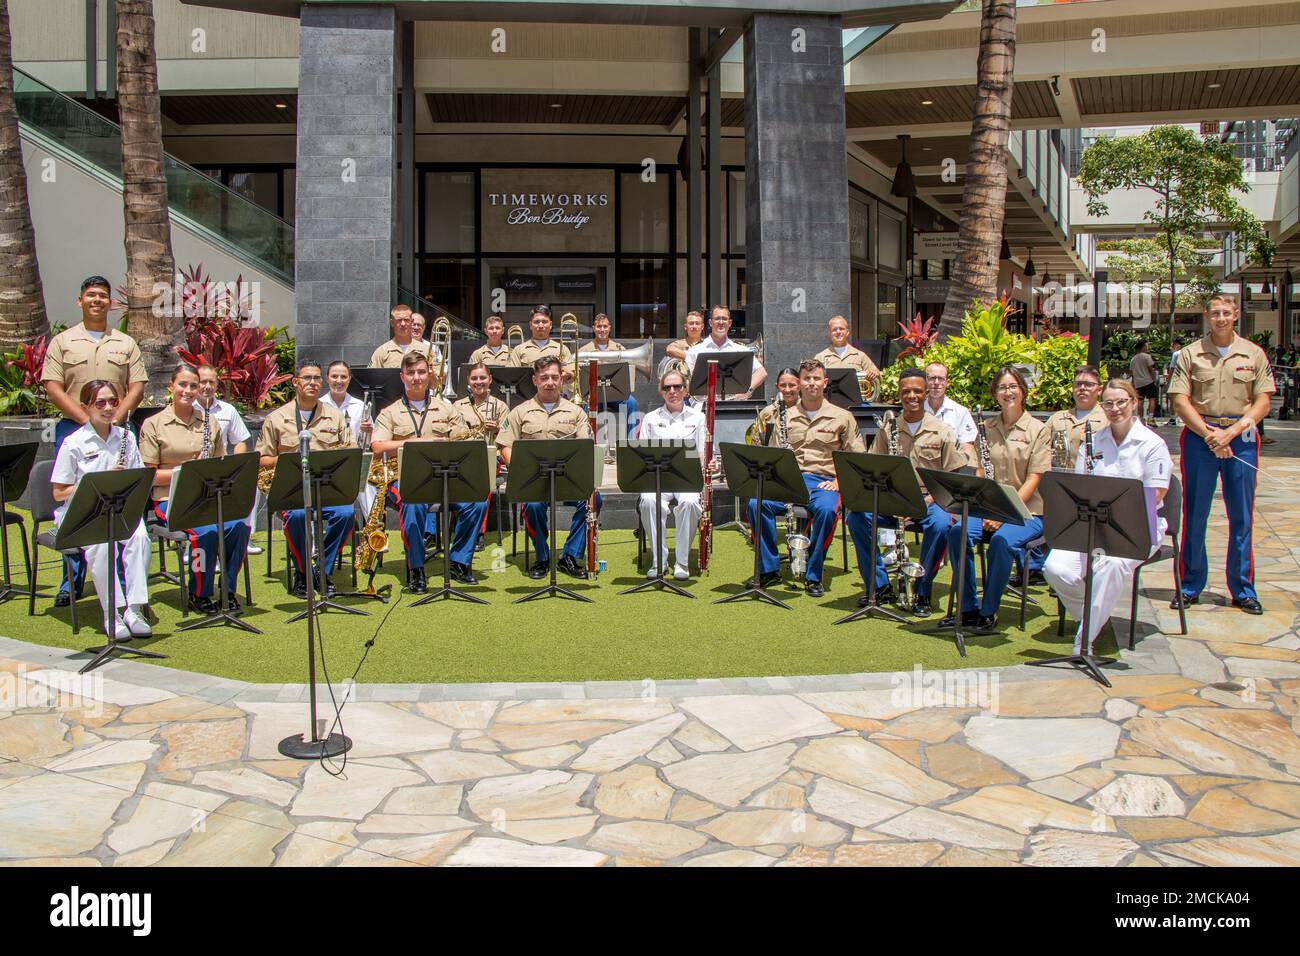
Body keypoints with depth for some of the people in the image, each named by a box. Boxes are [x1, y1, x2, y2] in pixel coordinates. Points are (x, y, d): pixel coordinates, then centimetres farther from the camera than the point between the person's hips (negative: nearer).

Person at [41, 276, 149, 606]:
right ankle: (72, 581, 4)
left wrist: (115, 419, -10)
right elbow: (52, 388, -1)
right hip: (73, 429, -1)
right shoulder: (62, 342, 9)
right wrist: (87, 419, -12)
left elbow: (137, 387, 6)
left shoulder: (126, 344, 14)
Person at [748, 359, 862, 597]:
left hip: (824, 482, -2)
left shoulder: (842, 417, 9)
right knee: (756, 504, -27)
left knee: (826, 510, -38)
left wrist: (839, 481, -9)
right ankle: (769, 569, -12)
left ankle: (813, 576, -20)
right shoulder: (786, 418, 16)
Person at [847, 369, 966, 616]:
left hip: (930, 500, -2)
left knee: (941, 525, -35)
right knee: (856, 516, -24)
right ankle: (880, 586, -11)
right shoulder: (887, 430, 10)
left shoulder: (942, 432, 4)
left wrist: (927, 500, -16)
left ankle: (923, 592, -16)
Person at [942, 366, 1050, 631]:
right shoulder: (986, 427, 12)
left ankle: (988, 612, -19)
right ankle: (968, 609, -18)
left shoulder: (1038, 430, 0)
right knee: (957, 532, -26)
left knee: (1002, 540, -35)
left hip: (1026, 511, -4)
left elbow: (1032, 479, -7)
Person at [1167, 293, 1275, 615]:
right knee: (1194, 515, 2)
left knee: (1241, 516, 4)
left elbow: (1262, 402, 2)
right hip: (1199, 435, -1)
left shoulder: (1254, 354, 7)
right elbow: (1180, 400, -2)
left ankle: (1243, 589, 13)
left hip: (1241, 437, 1)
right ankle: (1190, 586, 12)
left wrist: (1232, 431, -11)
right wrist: (1209, 434, -13)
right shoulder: (1190, 354, 4)